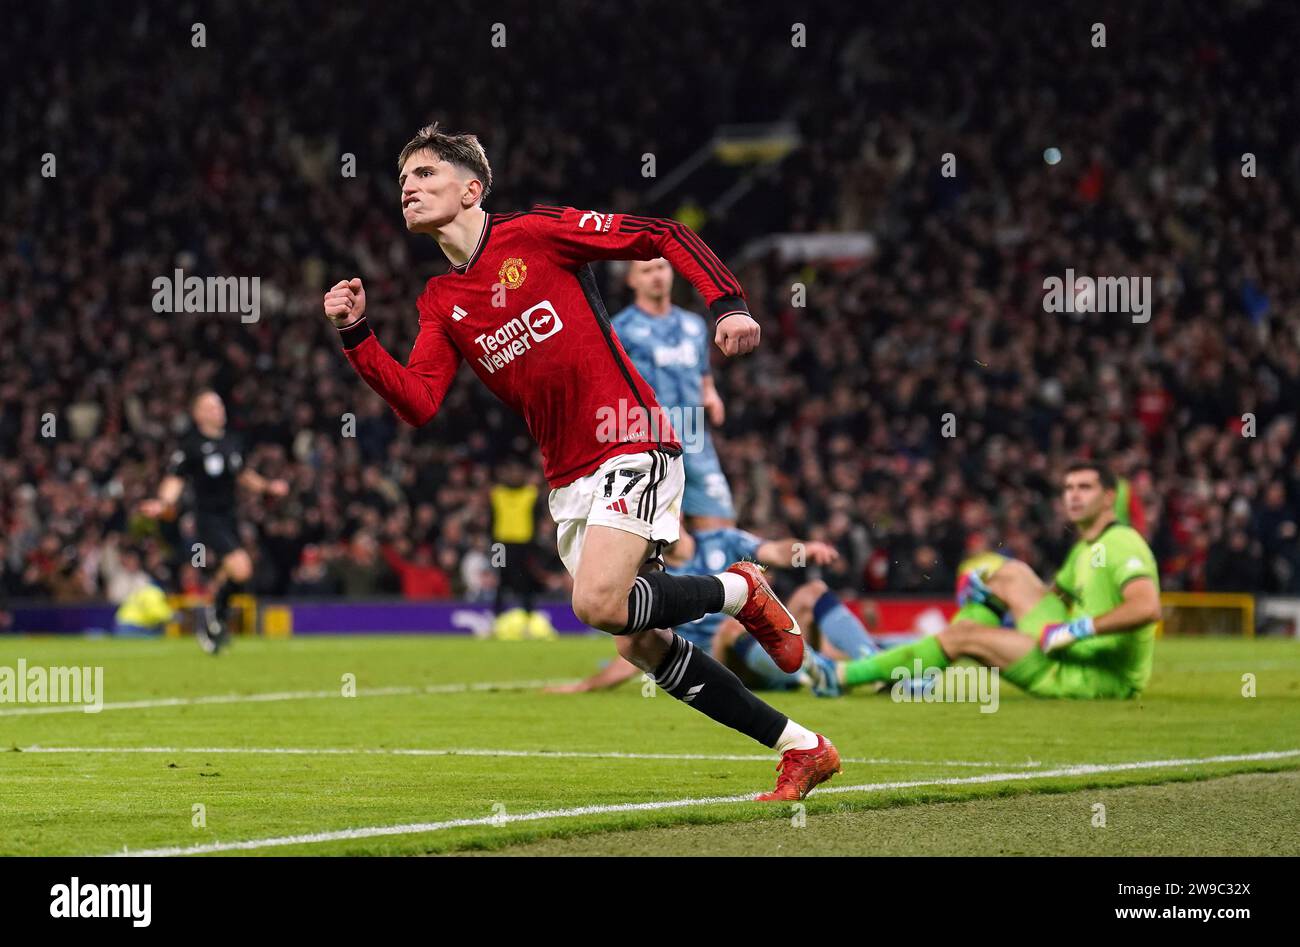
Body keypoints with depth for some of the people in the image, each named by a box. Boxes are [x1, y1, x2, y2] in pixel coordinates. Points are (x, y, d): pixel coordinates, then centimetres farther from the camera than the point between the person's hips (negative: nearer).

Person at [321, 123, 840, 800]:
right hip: (567, 482, 7)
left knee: (599, 603, -25)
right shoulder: (438, 304, 12)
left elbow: (663, 236, -3)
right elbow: (418, 404, -2)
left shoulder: (534, 233, -4)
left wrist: (727, 304, -15)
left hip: (633, 446, -7)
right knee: (640, 646, 2)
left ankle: (740, 591, 2)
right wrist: (355, 335, -13)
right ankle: (802, 749, 13)